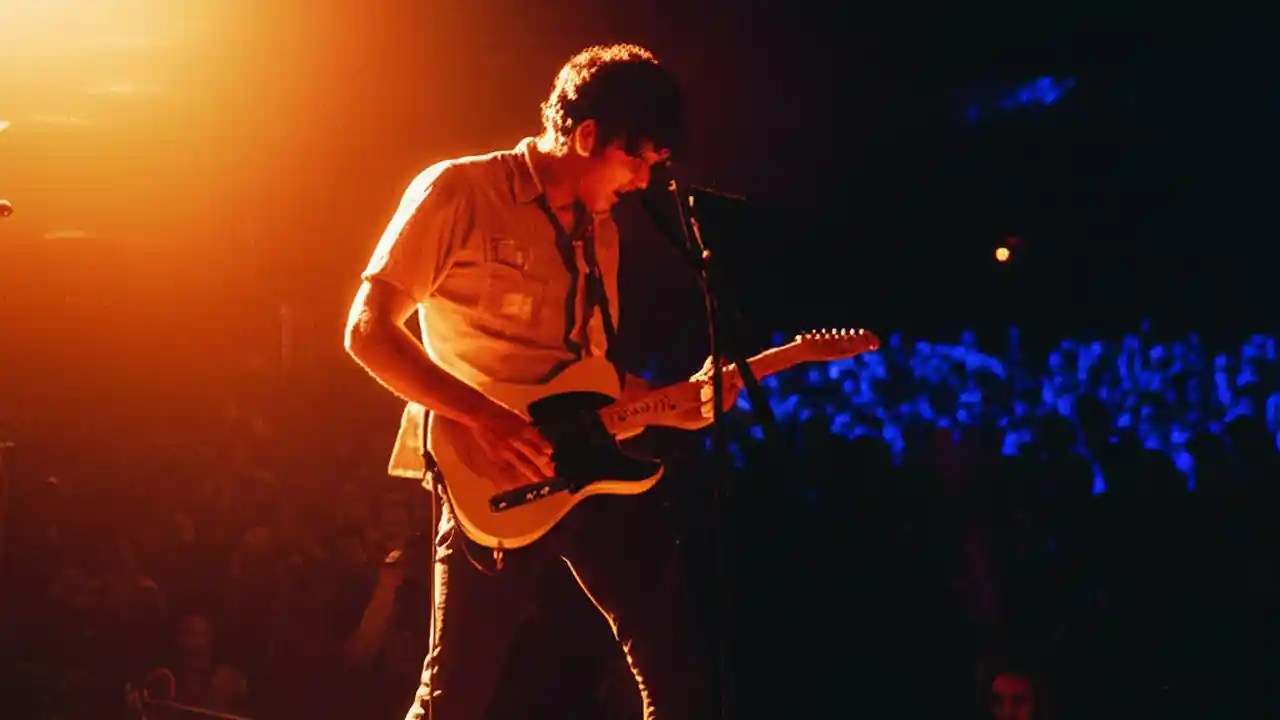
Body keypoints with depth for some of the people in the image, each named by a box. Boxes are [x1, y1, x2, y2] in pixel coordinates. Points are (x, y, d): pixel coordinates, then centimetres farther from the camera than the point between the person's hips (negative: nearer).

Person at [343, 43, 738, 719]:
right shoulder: (460, 193, -6)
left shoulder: (598, 228, 17)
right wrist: (485, 417, -20)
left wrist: (675, 404, 5)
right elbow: (368, 331, -11)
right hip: (496, 479, -6)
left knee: (675, 665, 4)